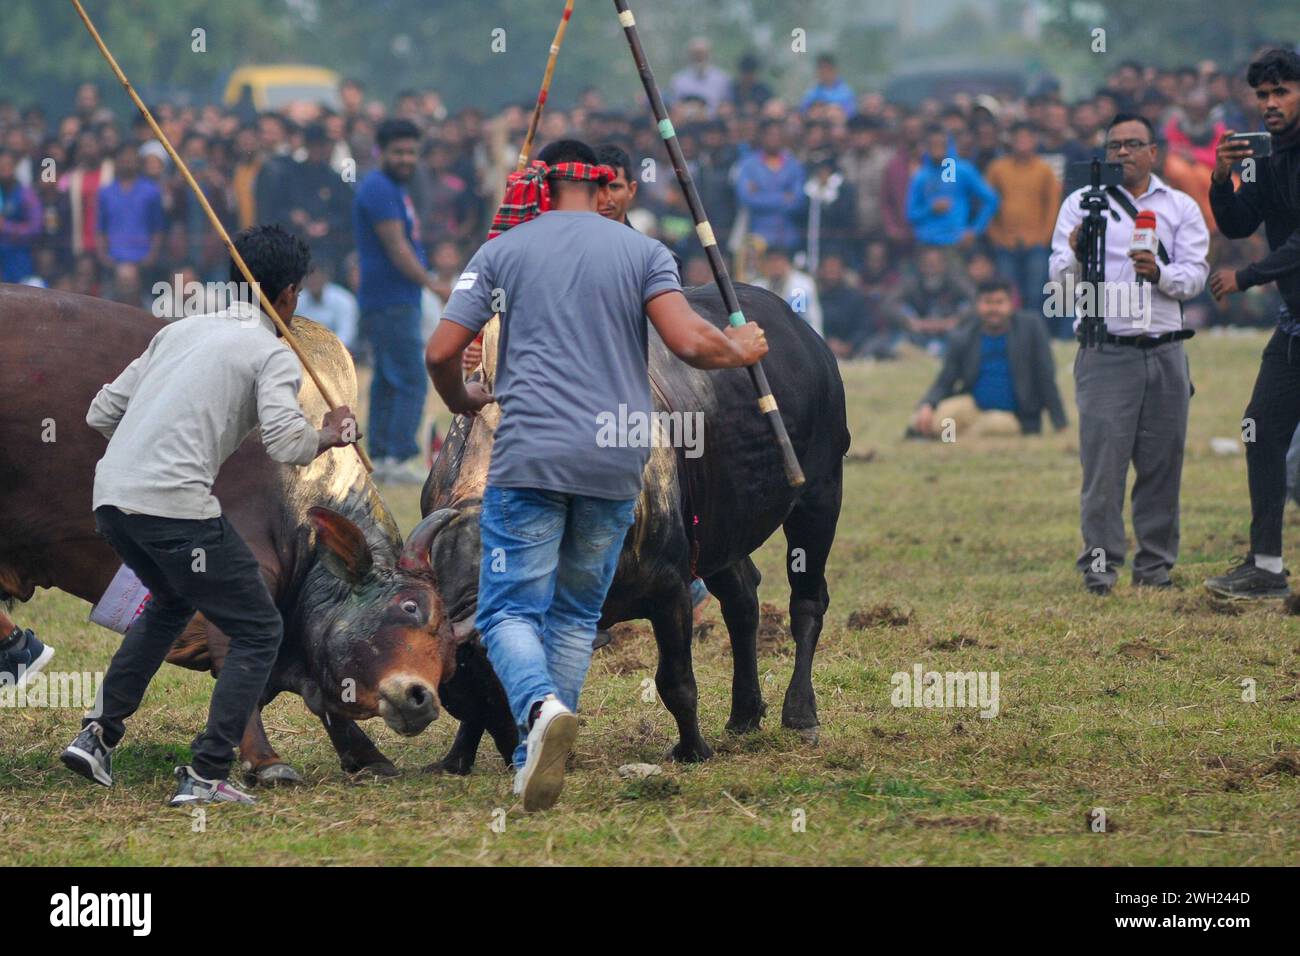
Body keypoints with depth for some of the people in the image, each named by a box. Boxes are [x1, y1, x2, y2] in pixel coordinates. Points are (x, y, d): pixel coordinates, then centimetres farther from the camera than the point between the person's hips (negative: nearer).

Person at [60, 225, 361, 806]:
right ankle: (205, 776, -3)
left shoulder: (180, 331, 20)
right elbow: (285, 443, -14)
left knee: (171, 602, 34)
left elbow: (101, 415, 21)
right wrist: (329, 436, 8)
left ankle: (99, 733, 25)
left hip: (110, 496, 7)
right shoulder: (272, 354, 1)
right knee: (258, 632, 7)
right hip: (175, 506, -7)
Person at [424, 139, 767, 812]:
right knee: (576, 615, 17)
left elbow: (440, 352, 4)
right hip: (616, 462, 2)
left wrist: (461, 402, 25)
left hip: (530, 456, -2)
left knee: (509, 610, -2)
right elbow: (689, 343, -7)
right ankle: (536, 760, 14)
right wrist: (740, 351, 15)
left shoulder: (503, 251, 8)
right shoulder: (643, 252, 8)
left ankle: (540, 707, -32)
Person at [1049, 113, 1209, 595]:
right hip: (1106, 352, -2)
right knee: (1103, 460, -10)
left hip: (1165, 353, 2)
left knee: (1163, 463, 3)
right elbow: (1060, 277, 0)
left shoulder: (1181, 207, 13)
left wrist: (1160, 273, -18)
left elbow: (1195, 275, 3)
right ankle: (1100, 564, -8)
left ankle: (1155, 565, 10)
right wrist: (1076, 256, -23)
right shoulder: (1081, 203, 8)